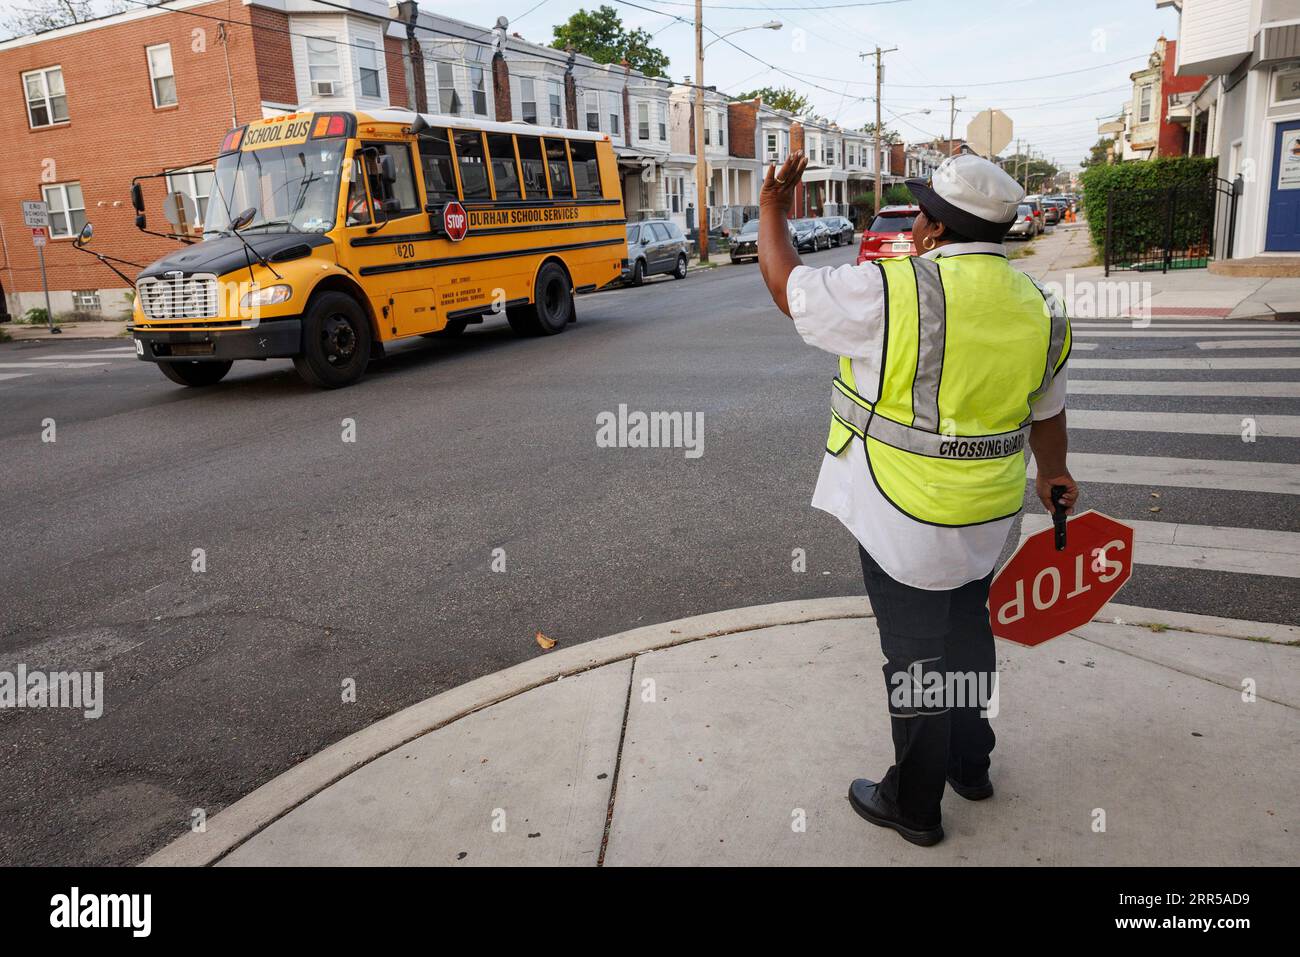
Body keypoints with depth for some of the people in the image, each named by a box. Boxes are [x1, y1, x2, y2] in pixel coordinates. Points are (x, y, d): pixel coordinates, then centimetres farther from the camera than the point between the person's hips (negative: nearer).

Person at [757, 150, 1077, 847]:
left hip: (904, 522, -7)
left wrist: (772, 211, 8)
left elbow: (787, 289, -9)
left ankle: (913, 806, 28)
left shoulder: (893, 291, -22)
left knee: (915, 658, 8)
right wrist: (1053, 475, 32)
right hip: (984, 519, 7)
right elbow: (1046, 411, 14)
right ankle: (970, 765, 46)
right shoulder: (1037, 307, 1)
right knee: (966, 638, 25)